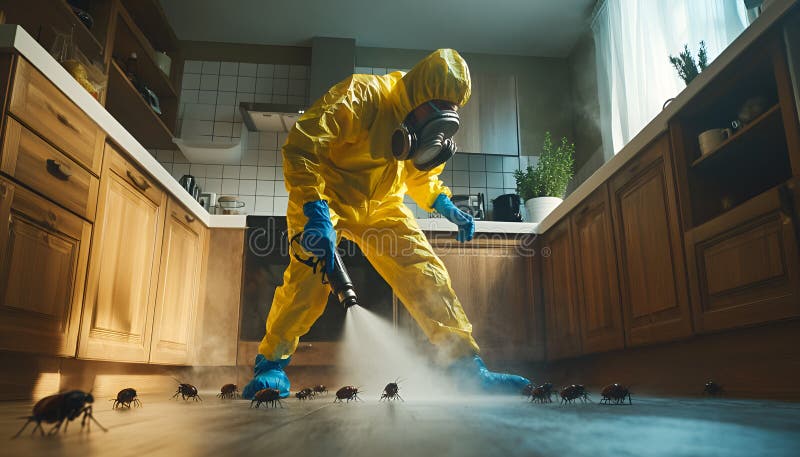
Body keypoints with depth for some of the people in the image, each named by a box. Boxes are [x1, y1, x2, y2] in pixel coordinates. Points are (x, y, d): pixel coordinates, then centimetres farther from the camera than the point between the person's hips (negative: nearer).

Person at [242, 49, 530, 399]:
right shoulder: (360, 96, -24)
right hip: (326, 198, -5)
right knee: (311, 275, -26)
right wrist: (316, 214, -42)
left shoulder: (428, 125, -1)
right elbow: (300, 147, -31)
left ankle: (467, 367, -2)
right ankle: (272, 363, -6)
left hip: (381, 207, 5)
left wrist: (447, 208, 0)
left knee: (427, 274, -7)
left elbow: (421, 176, 17)